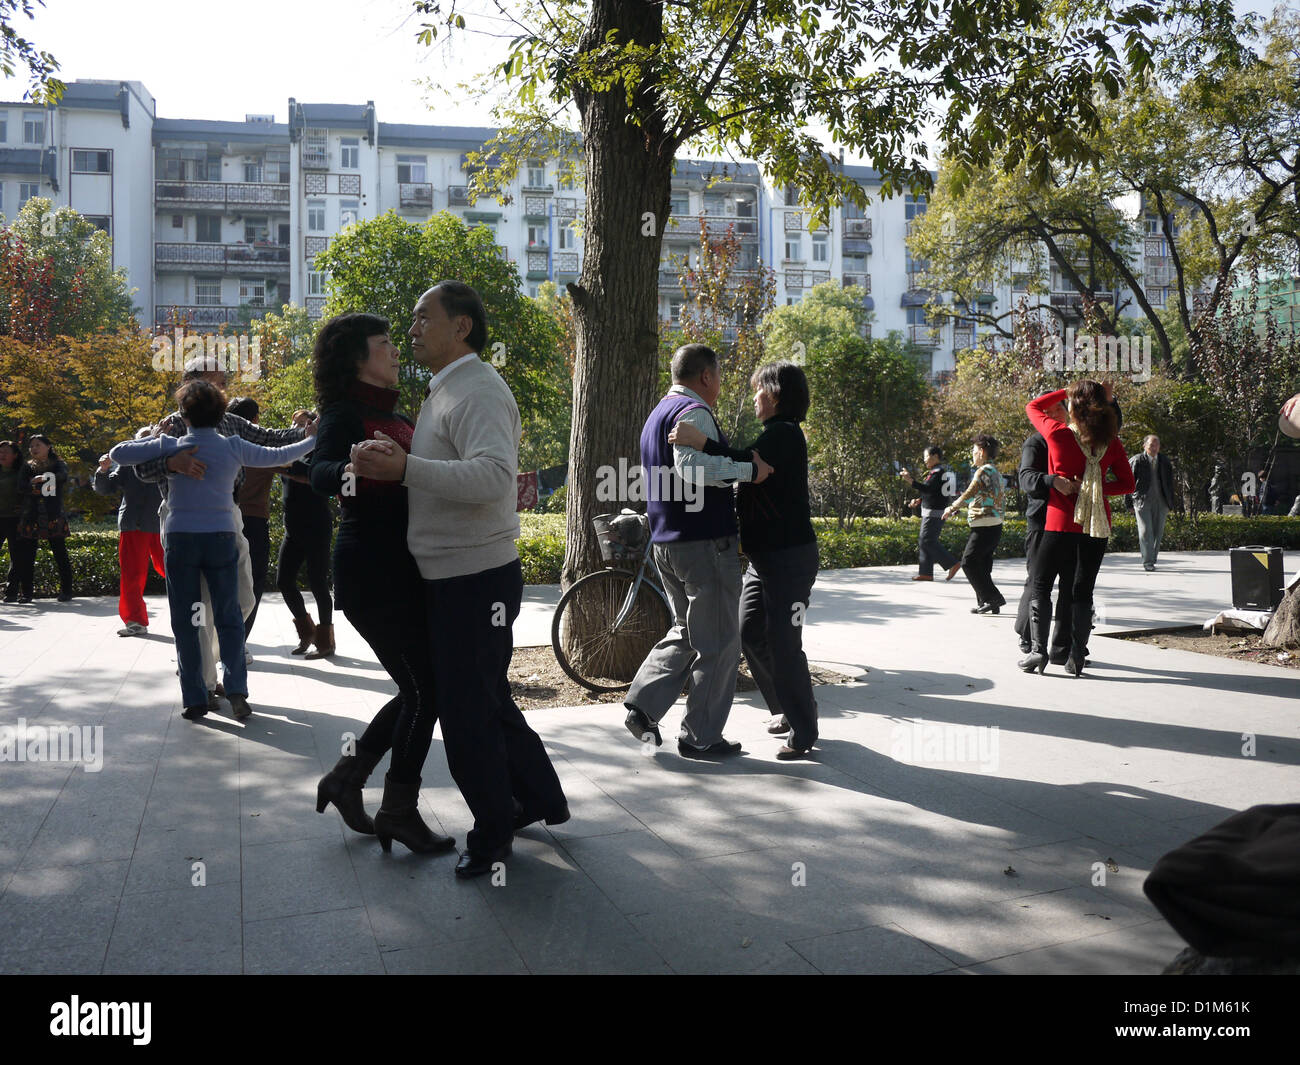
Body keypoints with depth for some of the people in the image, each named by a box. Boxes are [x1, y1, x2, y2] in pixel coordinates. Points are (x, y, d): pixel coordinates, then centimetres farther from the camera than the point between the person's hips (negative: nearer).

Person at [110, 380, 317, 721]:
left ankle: (194, 699, 7)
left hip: (180, 540, 0)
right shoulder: (233, 447, 1)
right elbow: (278, 456, 13)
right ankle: (236, 689, -7)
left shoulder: (170, 446, -2)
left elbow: (118, 454, -1)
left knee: (185, 623, 7)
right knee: (228, 618, 7)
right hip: (221, 538, 0)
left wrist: (149, 439, 15)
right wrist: (314, 440, 28)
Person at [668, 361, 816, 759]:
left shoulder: (785, 434, -14)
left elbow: (747, 466, -31)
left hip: (790, 557, -10)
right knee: (751, 636, 13)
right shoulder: (774, 435, 18)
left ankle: (804, 732, 4)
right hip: (765, 557, 10)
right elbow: (749, 476, 17)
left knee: (782, 644, -7)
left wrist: (700, 441, -39)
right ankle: (790, 708, 28)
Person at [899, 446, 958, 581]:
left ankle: (953, 563, -7)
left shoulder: (938, 472, -14)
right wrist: (919, 500, 16)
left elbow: (928, 488, -27)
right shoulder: (942, 470, 18)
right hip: (929, 512, 10)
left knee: (928, 541, -10)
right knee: (925, 541, 9)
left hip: (933, 513, -10)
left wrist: (911, 481, -30)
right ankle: (926, 572, 10)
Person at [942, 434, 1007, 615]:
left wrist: (951, 508, 1)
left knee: (969, 562, -8)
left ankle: (993, 598, -10)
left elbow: (969, 494, -14)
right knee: (982, 565, 11)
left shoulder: (984, 471, -11)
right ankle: (985, 603, 12)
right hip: (995, 525, 10)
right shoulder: (996, 473, 19)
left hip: (984, 526, -10)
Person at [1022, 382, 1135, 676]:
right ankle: (1076, 657, 8)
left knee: (1040, 584, 9)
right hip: (1097, 524, 3)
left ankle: (1039, 650, 1)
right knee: (1083, 591, 9)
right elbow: (1128, 484, 5)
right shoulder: (1111, 443, 0)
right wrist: (1097, 488, 2)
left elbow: (1034, 406, 8)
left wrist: (1068, 391, 9)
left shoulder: (1058, 434, -11)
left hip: (1062, 522, -3)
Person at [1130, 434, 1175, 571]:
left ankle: (1152, 560, 16)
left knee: (1158, 533, 5)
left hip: (1160, 502, 4)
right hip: (1142, 501, -4)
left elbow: (1170, 484, 16)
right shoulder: (1136, 461, -2)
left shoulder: (1165, 461, 11)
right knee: (1145, 532, -10)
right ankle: (1147, 562, -8)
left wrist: (1170, 504, 12)